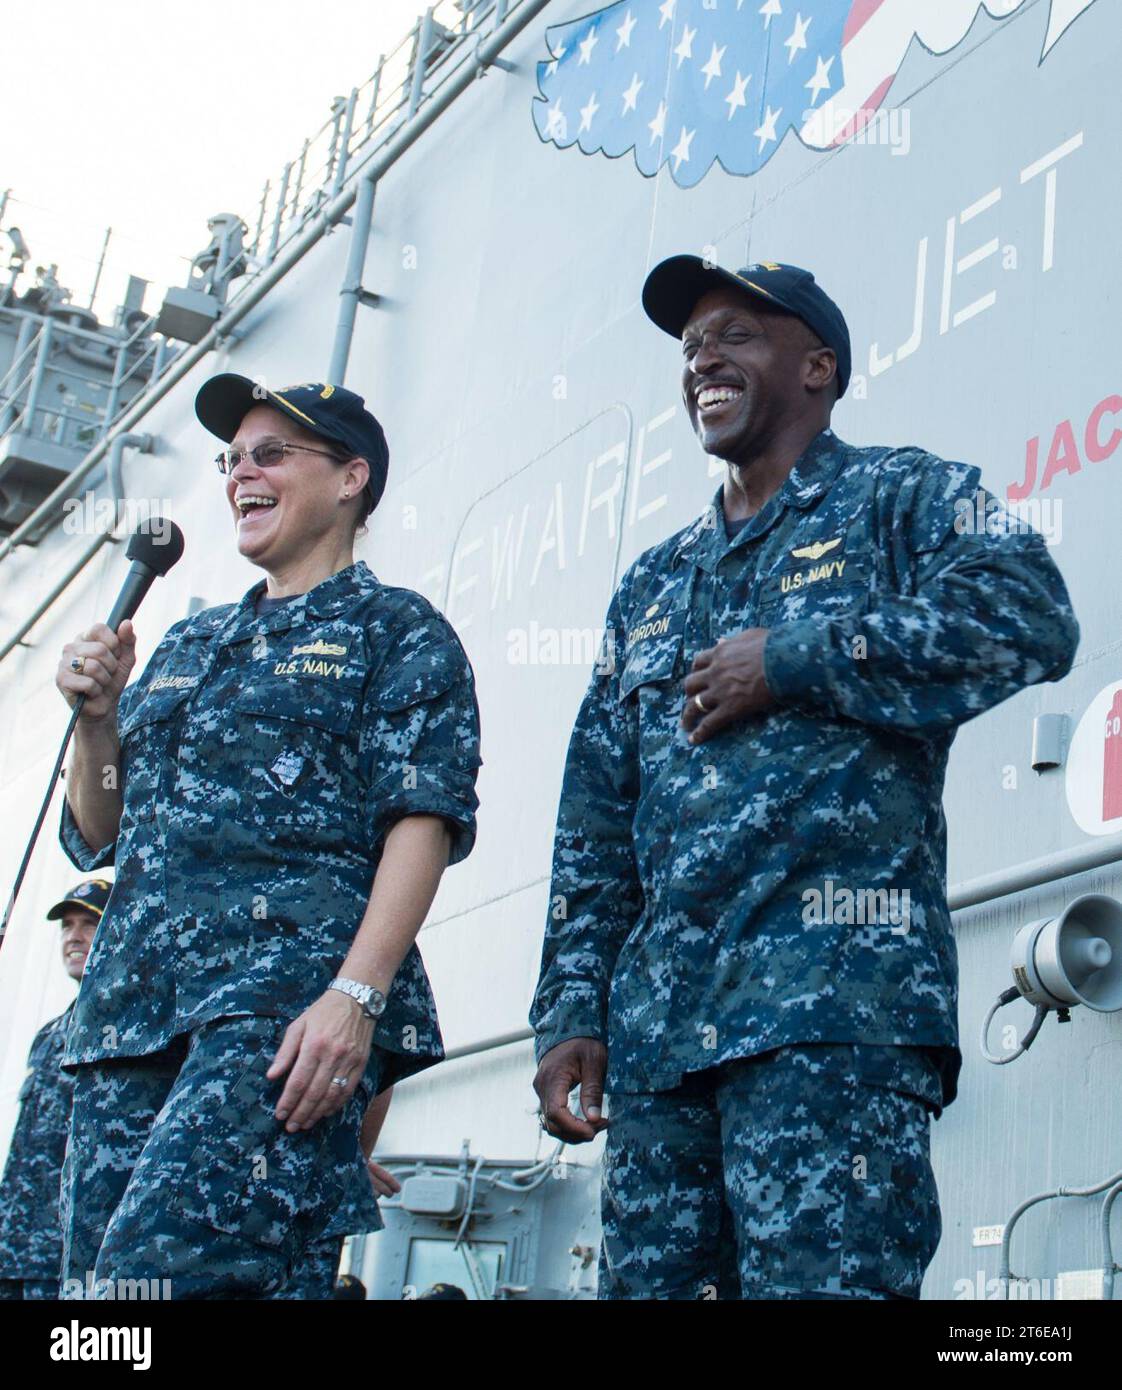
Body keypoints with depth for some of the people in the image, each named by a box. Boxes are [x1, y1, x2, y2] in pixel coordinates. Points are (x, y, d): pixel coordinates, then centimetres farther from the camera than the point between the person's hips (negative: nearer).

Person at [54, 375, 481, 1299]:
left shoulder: (396, 630, 8)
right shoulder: (187, 646, 26)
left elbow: (423, 821, -6)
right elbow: (99, 836, 27)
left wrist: (356, 995, -19)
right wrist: (97, 713, 8)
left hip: (290, 988, -7)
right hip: (133, 1001, 7)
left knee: (158, 1269, -23)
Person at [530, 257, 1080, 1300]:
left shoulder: (901, 497, 8)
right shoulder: (651, 586, 25)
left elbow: (1029, 621, -13)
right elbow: (595, 820, 21)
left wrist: (789, 660, -10)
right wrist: (570, 1009, 10)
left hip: (833, 991, -6)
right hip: (655, 1022, 6)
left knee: (817, 1278, -13)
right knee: (644, 1280, 6)